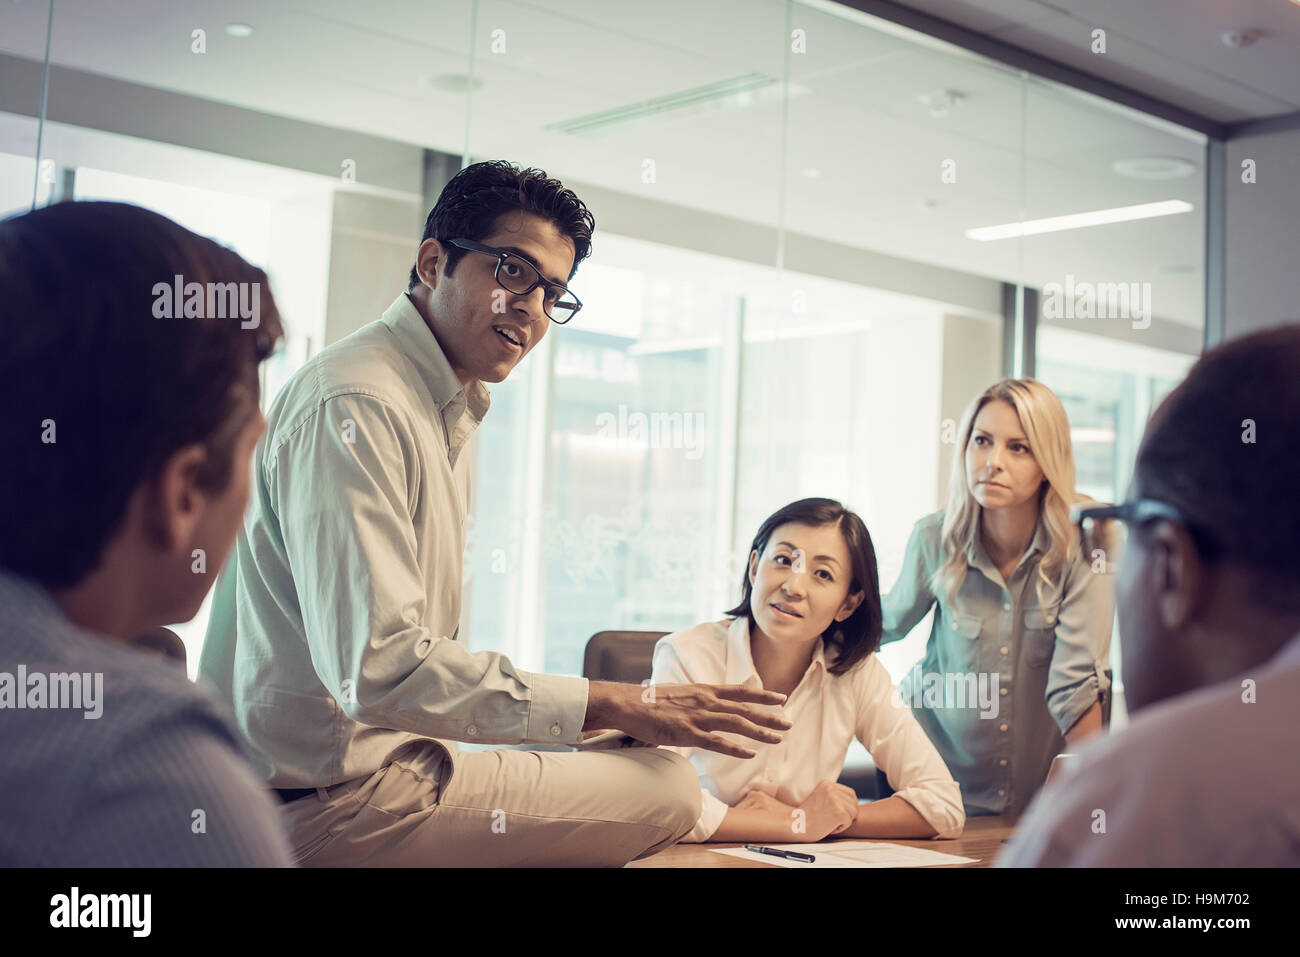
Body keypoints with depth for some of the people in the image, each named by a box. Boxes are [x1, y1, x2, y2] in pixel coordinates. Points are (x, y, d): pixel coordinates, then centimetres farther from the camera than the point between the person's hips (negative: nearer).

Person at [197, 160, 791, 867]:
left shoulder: (447, 413, 16)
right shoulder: (354, 406, -17)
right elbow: (377, 665, -25)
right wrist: (612, 705, -23)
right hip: (325, 803, -10)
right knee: (665, 787, -16)